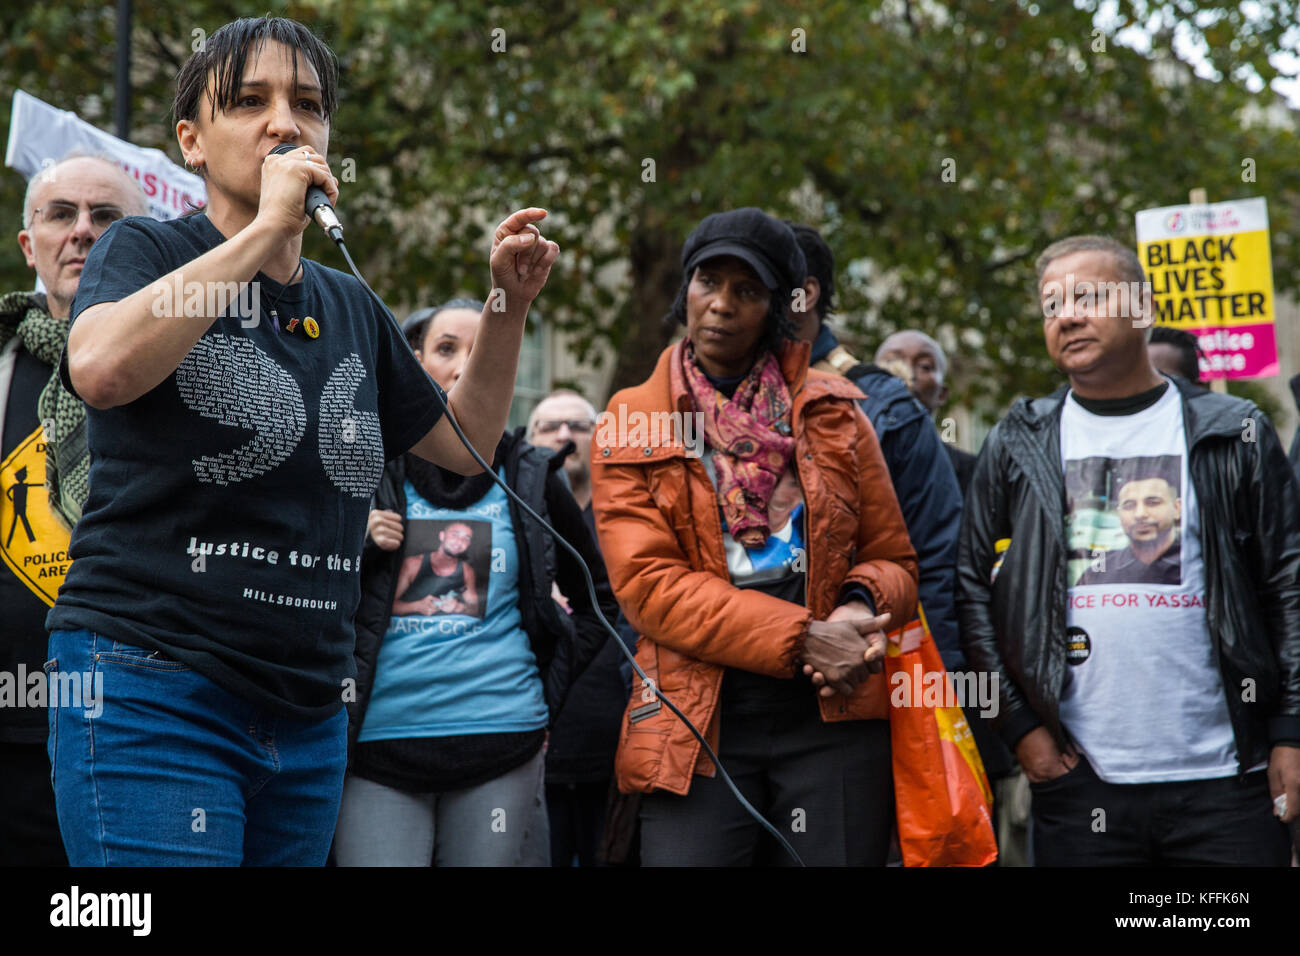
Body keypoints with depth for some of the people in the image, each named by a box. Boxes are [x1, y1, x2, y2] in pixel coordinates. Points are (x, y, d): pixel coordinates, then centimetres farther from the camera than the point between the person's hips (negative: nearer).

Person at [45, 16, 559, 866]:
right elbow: (101, 369, -24)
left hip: (309, 721, 6)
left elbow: (464, 441, 25)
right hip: (156, 695, -6)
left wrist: (510, 308, 10)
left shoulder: (351, 310, 14)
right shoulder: (146, 251, -2)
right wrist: (266, 228, -20)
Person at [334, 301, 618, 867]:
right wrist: (351, 548, -6)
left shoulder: (531, 480, 11)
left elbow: (602, 594, 23)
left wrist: (550, 681, 12)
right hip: (378, 743, -1)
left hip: (498, 746, 1)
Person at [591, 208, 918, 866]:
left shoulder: (830, 412, 11)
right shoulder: (630, 428, 6)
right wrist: (802, 638, -15)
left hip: (832, 713, 2)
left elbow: (893, 558, 13)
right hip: (697, 722, -1)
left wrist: (860, 608, -12)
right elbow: (647, 583, -5)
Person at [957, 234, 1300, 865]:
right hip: (1078, 784, 1)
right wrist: (1019, 724, 0)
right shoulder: (1017, 447, 9)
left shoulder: (1234, 435, 6)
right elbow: (972, 588, 8)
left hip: (1225, 775, -1)